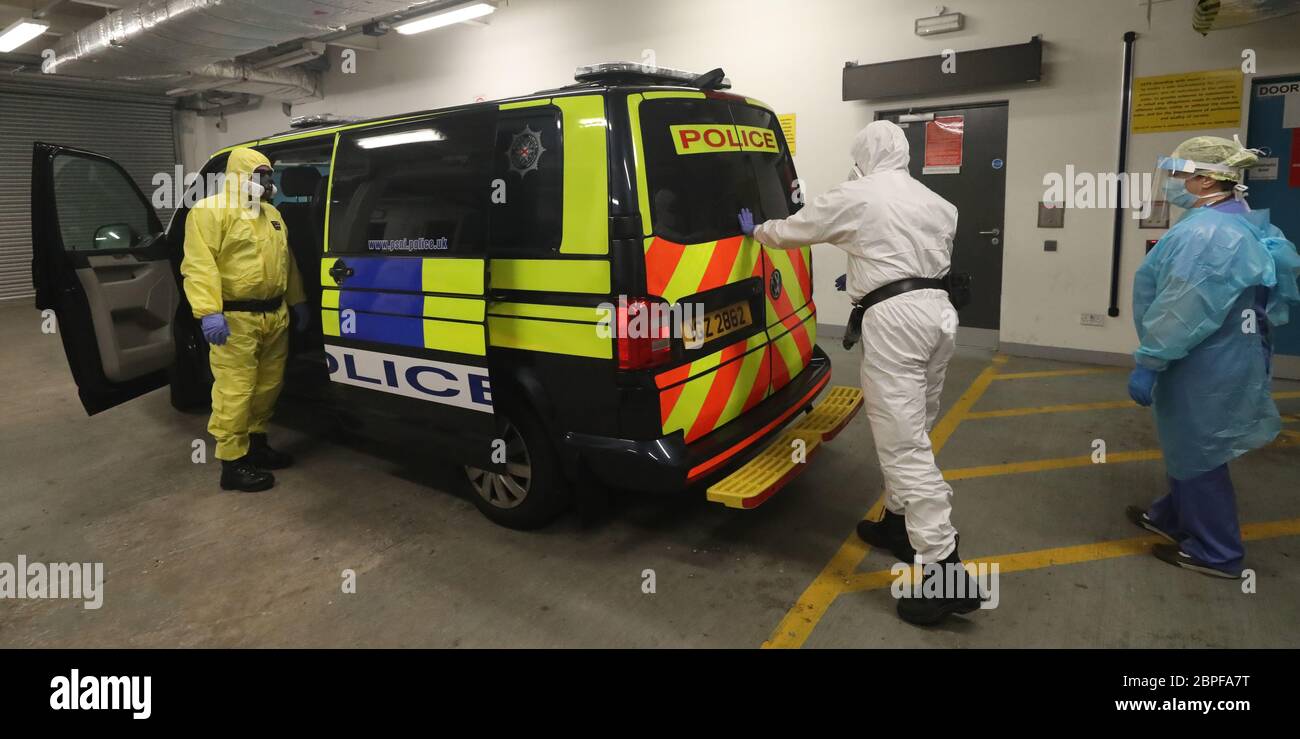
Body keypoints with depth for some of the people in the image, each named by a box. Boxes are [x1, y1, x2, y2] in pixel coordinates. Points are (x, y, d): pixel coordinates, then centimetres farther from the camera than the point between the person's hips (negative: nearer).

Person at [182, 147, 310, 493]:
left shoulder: (271, 213, 19)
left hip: (275, 315, 9)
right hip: (235, 318, -8)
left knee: (269, 385, 15)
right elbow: (198, 264, -17)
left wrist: (297, 301, 23)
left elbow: (286, 261, 25)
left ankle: (256, 444, 30)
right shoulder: (211, 211, -8)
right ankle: (233, 463, 1)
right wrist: (208, 312, -26)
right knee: (235, 390, -7)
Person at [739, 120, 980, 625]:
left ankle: (946, 572, -10)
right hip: (938, 310, 8)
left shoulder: (854, 196, 2)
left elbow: (792, 230, 12)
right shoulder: (938, 205, 20)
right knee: (910, 432, 20)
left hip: (894, 318, -8)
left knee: (904, 444, -9)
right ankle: (899, 523, 32)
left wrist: (755, 230, 34)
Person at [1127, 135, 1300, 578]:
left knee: (1197, 454, 3)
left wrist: (1147, 363, -22)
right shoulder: (1233, 223, 10)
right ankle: (1173, 518, 39)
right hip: (1214, 360, 10)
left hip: (1204, 367, -10)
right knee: (1187, 446, 23)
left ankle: (1217, 553, 18)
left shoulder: (1206, 232, -25)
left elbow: (1182, 311, -28)